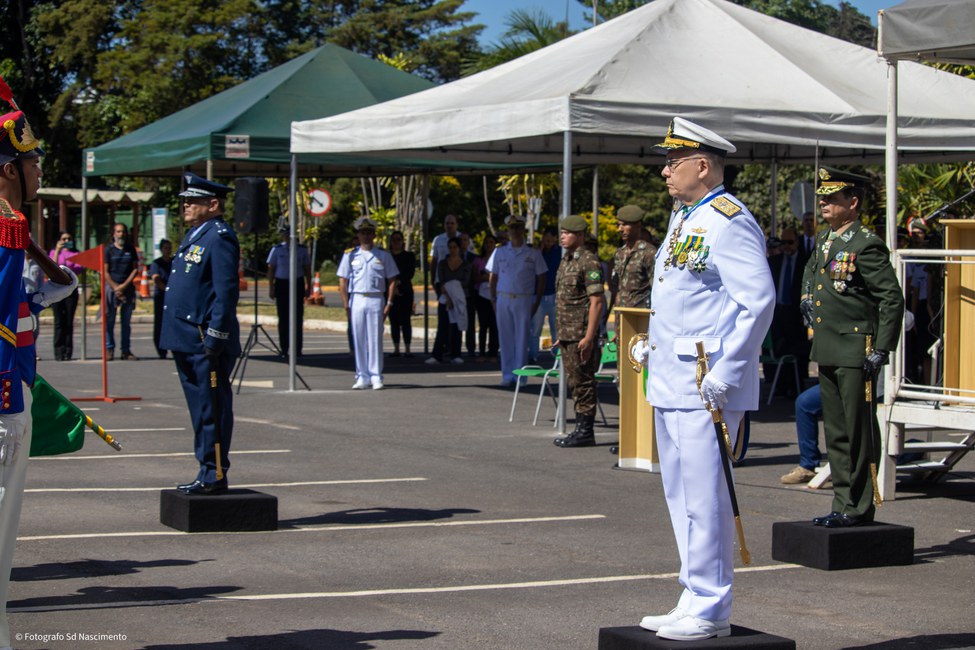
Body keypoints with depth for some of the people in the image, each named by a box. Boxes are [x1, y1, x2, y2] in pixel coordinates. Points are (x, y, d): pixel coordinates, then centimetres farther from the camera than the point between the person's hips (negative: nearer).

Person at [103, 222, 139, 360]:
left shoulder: (131, 249, 10)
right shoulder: (109, 249, 2)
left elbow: (135, 268, 7)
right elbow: (105, 272, -1)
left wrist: (124, 286, -6)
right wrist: (115, 288, -9)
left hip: (127, 287, 3)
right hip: (111, 287, -2)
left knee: (127, 321, 4)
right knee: (109, 319, -4)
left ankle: (126, 350, 8)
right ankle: (109, 349, 1)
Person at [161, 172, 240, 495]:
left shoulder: (220, 238, -13)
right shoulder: (194, 235, 18)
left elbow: (226, 292, -19)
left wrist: (214, 338, -22)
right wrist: (175, 340, 22)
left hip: (206, 343, -10)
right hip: (187, 341, 10)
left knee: (211, 410, -5)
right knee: (200, 409, 14)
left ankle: (214, 475, 0)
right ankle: (207, 471, 21)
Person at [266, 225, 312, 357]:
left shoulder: (302, 250, 5)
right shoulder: (277, 250, 4)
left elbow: (307, 269, 10)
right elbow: (271, 270, 4)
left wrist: (308, 287, 5)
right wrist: (271, 288, -1)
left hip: (298, 283, 0)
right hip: (281, 284, 0)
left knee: (298, 317, -2)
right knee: (283, 318, 2)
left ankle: (297, 349, 3)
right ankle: (284, 349, 8)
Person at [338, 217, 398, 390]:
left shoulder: (383, 255, 6)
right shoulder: (350, 255, 7)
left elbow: (392, 280, 7)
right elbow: (343, 281, 7)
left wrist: (389, 303, -2)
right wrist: (346, 305, -1)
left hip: (376, 300, -1)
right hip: (356, 299, 1)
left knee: (375, 339, -2)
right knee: (358, 340, 2)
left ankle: (376, 377, 2)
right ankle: (362, 377, 8)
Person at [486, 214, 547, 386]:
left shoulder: (533, 254, 3)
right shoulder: (499, 252, 8)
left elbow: (541, 278, 6)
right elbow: (493, 277, 11)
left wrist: (537, 302, 0)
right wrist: (493, 300, 4)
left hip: (524, 300, -2)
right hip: (503, 299, 2)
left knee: (522, 339, -1)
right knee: (505, 338, 3)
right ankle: (507, 375, 9)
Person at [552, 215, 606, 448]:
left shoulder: (589, 262, -13)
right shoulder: (566, 261, 17)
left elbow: (597, 301, -18)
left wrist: (589, 336, -22)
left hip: (581, 335, -10)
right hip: (568, 333, 10)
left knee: (583, 382, -5)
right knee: (574, 382, 12)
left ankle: (585, 432, -1)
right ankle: (580, 429, 18)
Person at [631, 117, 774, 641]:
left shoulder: (729, 222, -13)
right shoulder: (682, 218, 17)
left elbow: (759, 302, -19)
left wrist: (725, 375, -21)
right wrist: (650, 344, 18)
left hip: (705, 386, -10)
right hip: (670, 382, 10)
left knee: (705, 499, -6)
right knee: (682, 496, 14)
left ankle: (710, 612, 1)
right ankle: (695, 602, 22)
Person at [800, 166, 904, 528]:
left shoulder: (866, 245, -13)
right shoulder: (824, 240, 13)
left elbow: (893, 300, -15)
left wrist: (881, 350, -18)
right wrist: (806, 297, 19)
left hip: (855, 352, -9)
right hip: (827, 350, 9)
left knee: (859, 433, -3)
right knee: (836, 432, 12)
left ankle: (858, 507, 3)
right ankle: (843, 503, 19)